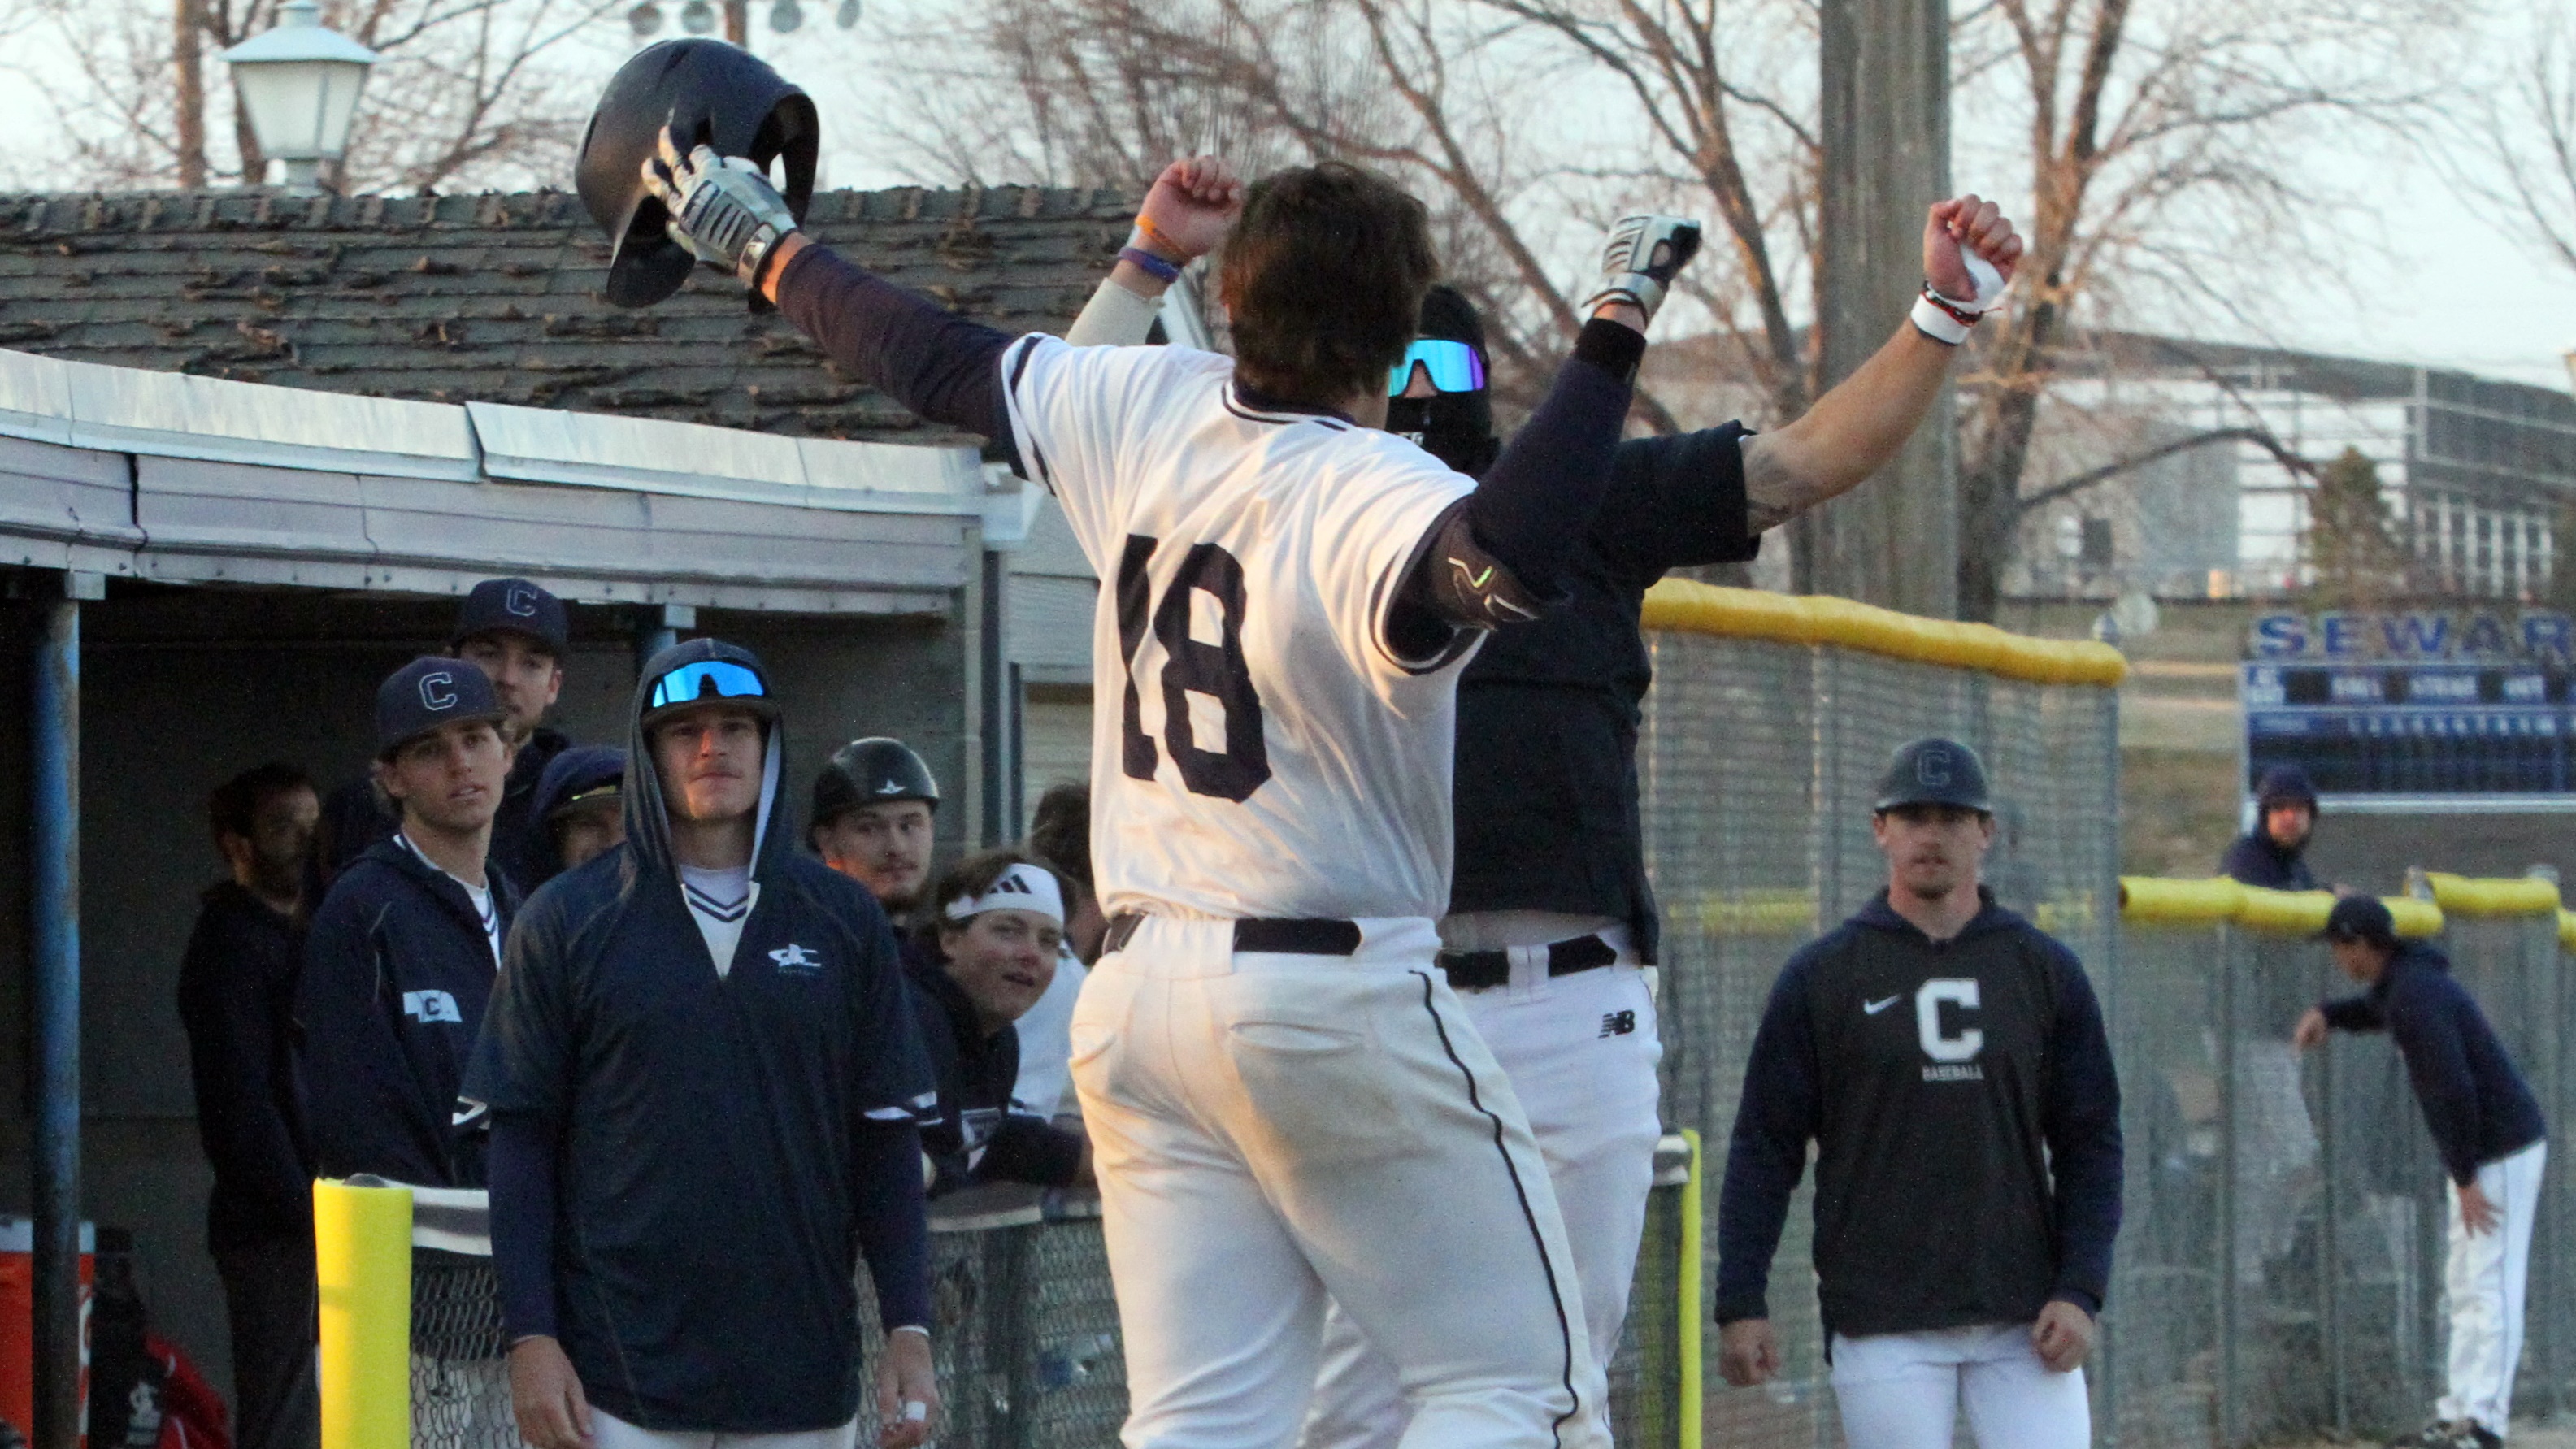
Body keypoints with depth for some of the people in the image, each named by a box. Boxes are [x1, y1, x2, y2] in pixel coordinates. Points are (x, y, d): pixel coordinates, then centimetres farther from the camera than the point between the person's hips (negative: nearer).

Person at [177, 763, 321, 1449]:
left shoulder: (293, 935, 20)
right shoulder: (231, 944, -8)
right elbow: (239, 1102, -16)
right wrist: (307, 1210, -17)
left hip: (304, 1218, 9)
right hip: (273, 1231, -9)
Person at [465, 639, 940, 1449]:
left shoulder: (843, 921, 11)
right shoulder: (569, 921, 5)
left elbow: (887, 1139, 10)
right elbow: (522, 1140, 3)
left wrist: (909, 1330, 2)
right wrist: (531, 1338, -5)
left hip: (804, 1380, 2)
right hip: (622, 1379, -2)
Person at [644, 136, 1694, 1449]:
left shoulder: (1139, 414, 2)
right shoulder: (1373, 500, -20)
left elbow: (931, 359, 17)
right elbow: (1507, 558, -43)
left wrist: (765, 246, 35)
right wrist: (1615, 327, -36)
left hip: (1137, 994, 7)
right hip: (1336, 997, -7)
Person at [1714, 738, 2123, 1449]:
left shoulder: (2047, 971, 10)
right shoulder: (1820, 976, 5)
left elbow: (2091, 1145, 9)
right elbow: (1764, 1149, 5)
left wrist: (2080, 1291, -3)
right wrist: (1741, 1304, -3)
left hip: (2023, 1320, 1)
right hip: (1882, 1328, -1)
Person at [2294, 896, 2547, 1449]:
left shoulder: (2415, 993, -20)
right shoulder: (2401, 981, 11)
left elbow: (2453, 1088, -26)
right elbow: (2377, 1010, 38)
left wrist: (2465, 1177, -23)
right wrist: (2328, 1013, 17)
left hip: (2502, 1154, -11)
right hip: (2483, 1154, 11)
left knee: (2490, 1288, -11)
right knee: (2464, 1289, 13)